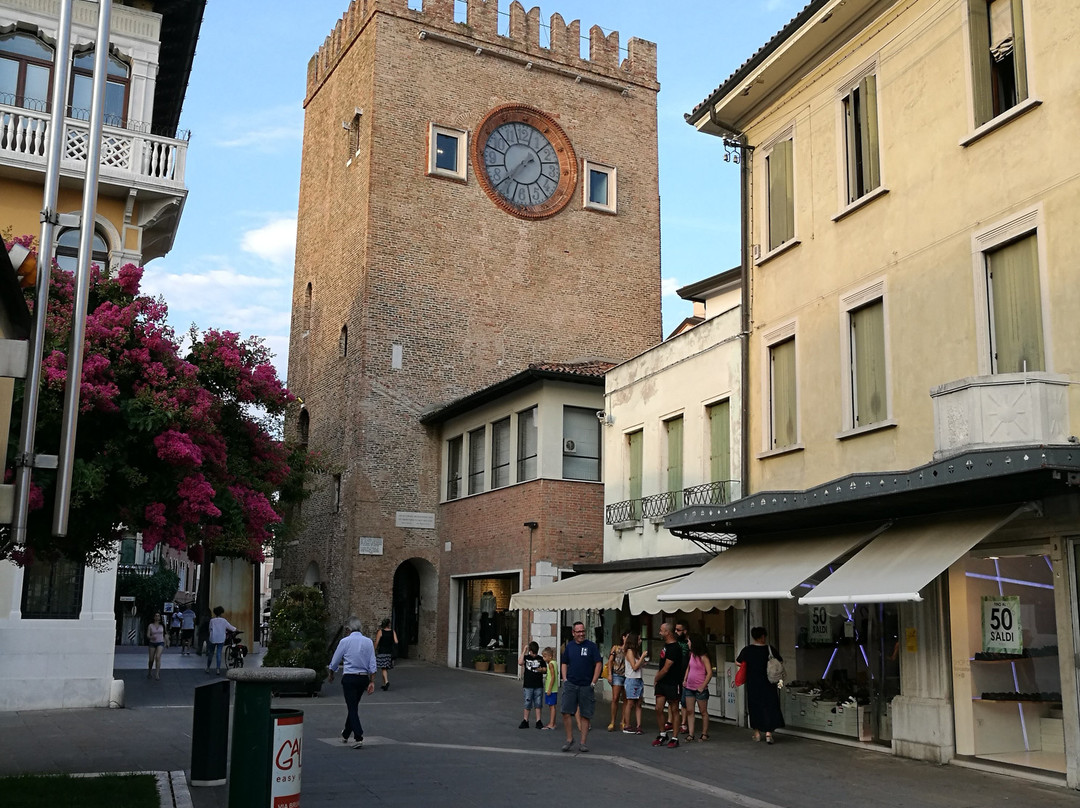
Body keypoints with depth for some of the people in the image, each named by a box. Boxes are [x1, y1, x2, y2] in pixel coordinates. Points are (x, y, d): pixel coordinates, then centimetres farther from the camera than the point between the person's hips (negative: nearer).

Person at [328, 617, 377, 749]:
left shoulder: (345, 641, -7)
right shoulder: (368, 642, 2)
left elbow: (335, 662, 3)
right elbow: (372, 664, 0)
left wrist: (331, 674, 21)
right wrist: (372, 682, 4)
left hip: (349, 678, -4)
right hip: (364, 677, 4)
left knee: (352, 708, -2)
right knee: (354, 706, 19)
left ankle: (358, 737, -14)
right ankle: (346, 734, 34)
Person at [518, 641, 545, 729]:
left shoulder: (540, 659, 5)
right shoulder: (526, 657, 0)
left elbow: (545, 669, 11)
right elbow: (520, 663, -19)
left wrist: (541, 670, -12)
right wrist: (524, 651, -16)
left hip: (538, 686, 1)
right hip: (528, 685, -1)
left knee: (538, 704, 5)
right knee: (527, 704, 5)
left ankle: (538, 721, 12)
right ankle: (525, 721, 14)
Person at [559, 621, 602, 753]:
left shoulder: (591, 646, 1)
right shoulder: (569, 646, 9)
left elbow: (599, 664, 0)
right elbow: (564, 663, 17)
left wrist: (593, 682, -5)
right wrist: (565, 679, 5)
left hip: (586, 686, -2)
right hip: (570, 685, 2)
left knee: (585, 715, 3)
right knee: (566, 712, -8)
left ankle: (583, 742, 10)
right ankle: (569, 739, 5)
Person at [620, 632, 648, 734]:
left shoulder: (636, 651, 14)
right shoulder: (629, 651, -10)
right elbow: (634, 667, -16)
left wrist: (644, 661, 3)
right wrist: (642, 657, -13)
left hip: (639, 680, 8)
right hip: (632, 680, -8)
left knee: (638, 704, 4)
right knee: (630, 703, -3)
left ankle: (638, 725, 3)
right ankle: (626, 726, 3)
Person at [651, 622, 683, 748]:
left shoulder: (674, 648, -18)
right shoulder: (666, 645, 11)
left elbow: (665, 669, -18)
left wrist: (656, 679, -4)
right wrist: (657, 679, 11)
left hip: (672, 684, -8)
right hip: (662, 683, 8)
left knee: (674, 710, 2)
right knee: (659, 709, 5)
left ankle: (674, 738, 9)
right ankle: (662, 735, 19)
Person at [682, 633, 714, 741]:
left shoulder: (703, 657, -14)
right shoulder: (691, 655, 7)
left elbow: (709, 673, -15)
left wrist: (703, 686, -16)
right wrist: (685, 679, 9)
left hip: (700, 689, -7)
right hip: (689, 687, 7)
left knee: (703, 712, 6)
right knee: (689, 711, 4)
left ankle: (704, 734, 14)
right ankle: (690, 734, 7)